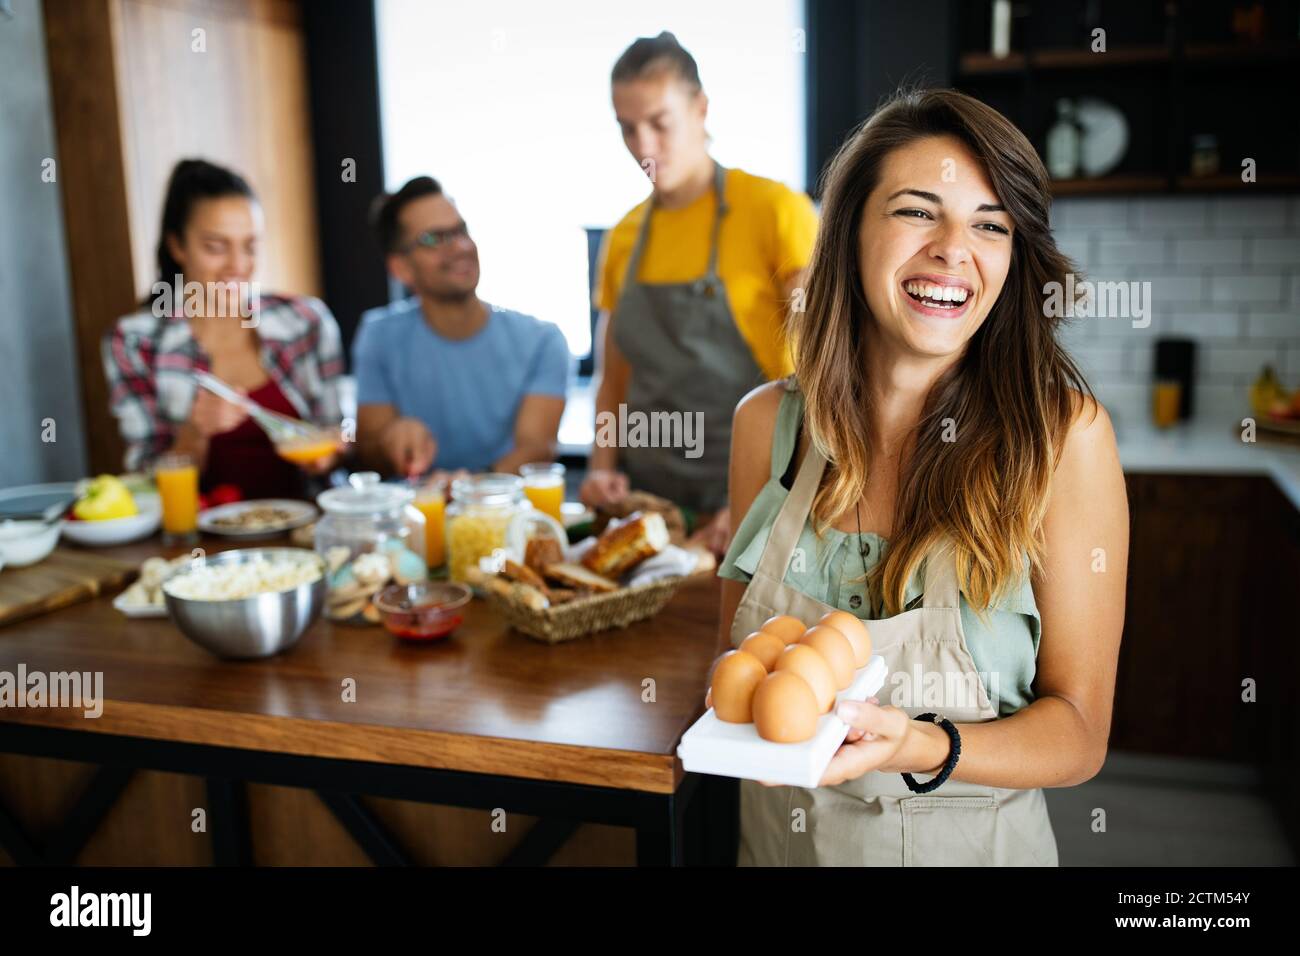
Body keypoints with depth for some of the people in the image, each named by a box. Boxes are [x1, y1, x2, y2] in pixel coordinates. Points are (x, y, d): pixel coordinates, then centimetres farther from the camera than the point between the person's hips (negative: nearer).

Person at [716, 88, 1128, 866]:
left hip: (969, 837, -2)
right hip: (781, 832, 3)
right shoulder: (769, 423, -9)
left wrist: (923, 750, -32)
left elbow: (1078, 733, -14)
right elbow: (735, 645, 2)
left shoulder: (1063, 431, -17)